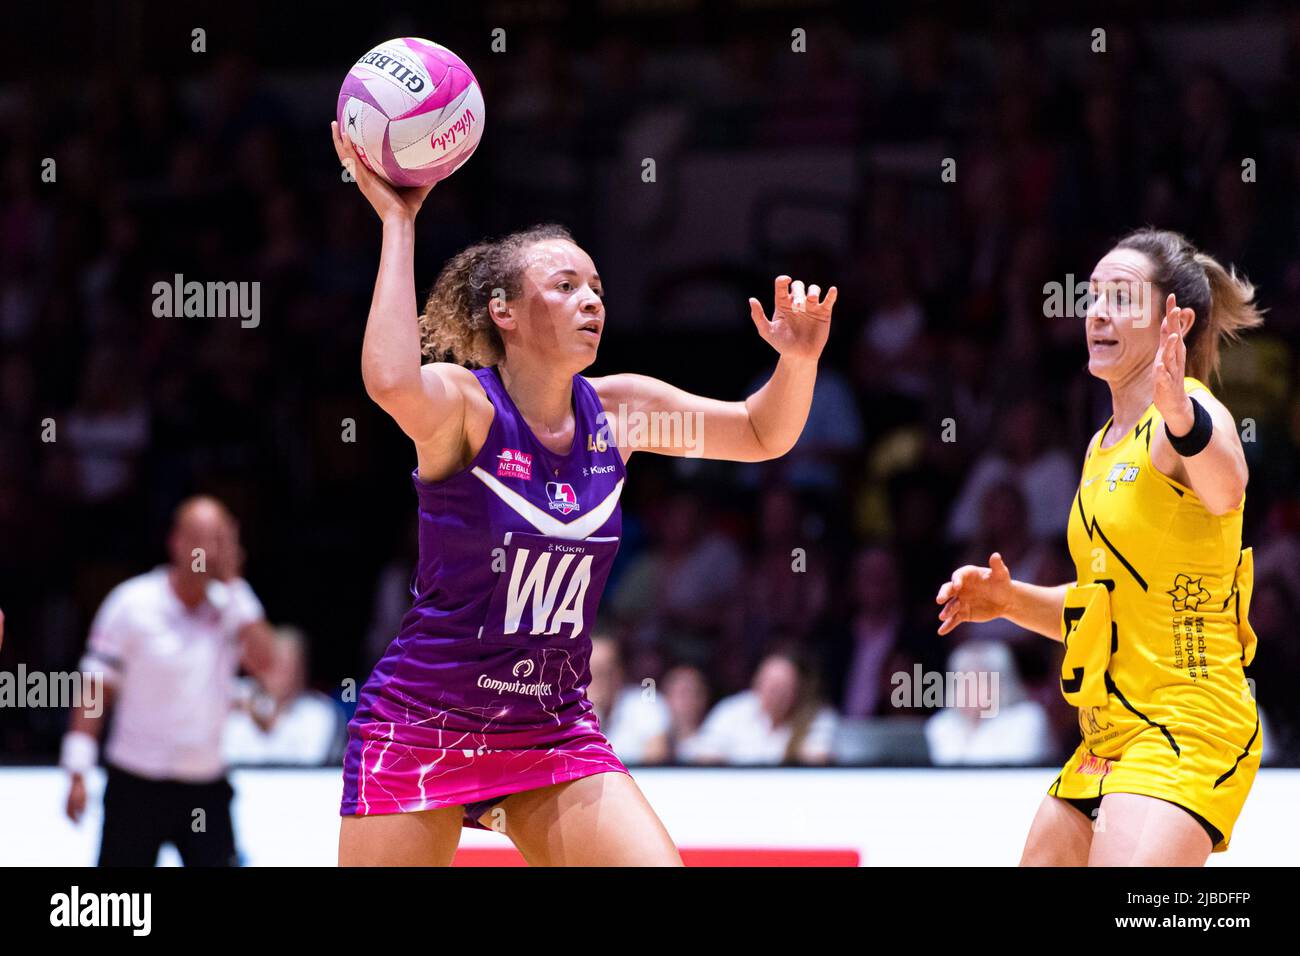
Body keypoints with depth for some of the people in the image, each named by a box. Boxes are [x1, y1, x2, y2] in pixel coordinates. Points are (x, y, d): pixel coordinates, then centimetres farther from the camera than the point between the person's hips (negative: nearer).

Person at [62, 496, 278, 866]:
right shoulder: (133, 602, -8)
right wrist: (78, 774, -9)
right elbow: (96, 689, -5)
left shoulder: (230, 605, 2)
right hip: (137, 786, -2)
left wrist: (233, 583, -13)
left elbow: (264, 662, -14)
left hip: (206, 790, 2)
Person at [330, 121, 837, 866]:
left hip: (554, 734, 5)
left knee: (661, 864, -12)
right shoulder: (461, 402, -15)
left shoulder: (616, 411, 2)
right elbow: (391, 382, -40)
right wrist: (398, 223, -32)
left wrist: (799, 358, -8)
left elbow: (763, 435, 13)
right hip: (421, 728, -5)